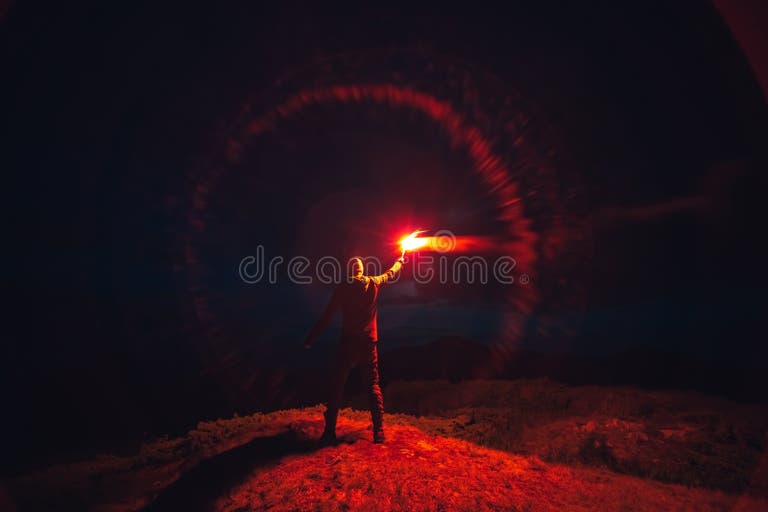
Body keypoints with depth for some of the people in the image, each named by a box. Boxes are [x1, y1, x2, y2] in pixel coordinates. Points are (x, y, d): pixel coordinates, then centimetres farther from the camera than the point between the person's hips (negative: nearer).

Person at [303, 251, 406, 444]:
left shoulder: (343, 287, -5)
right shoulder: (373, 283, 3)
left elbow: (327, 315, -7)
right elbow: (390, 274, 23)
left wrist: (311, 338, -1)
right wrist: (400, 261, 43)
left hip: (348, 343, -2)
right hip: (369, 343, 3)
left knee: (337, 386, 8)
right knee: (373, 386, 11)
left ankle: (330, 431, 11)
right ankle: (379, 431, 12)